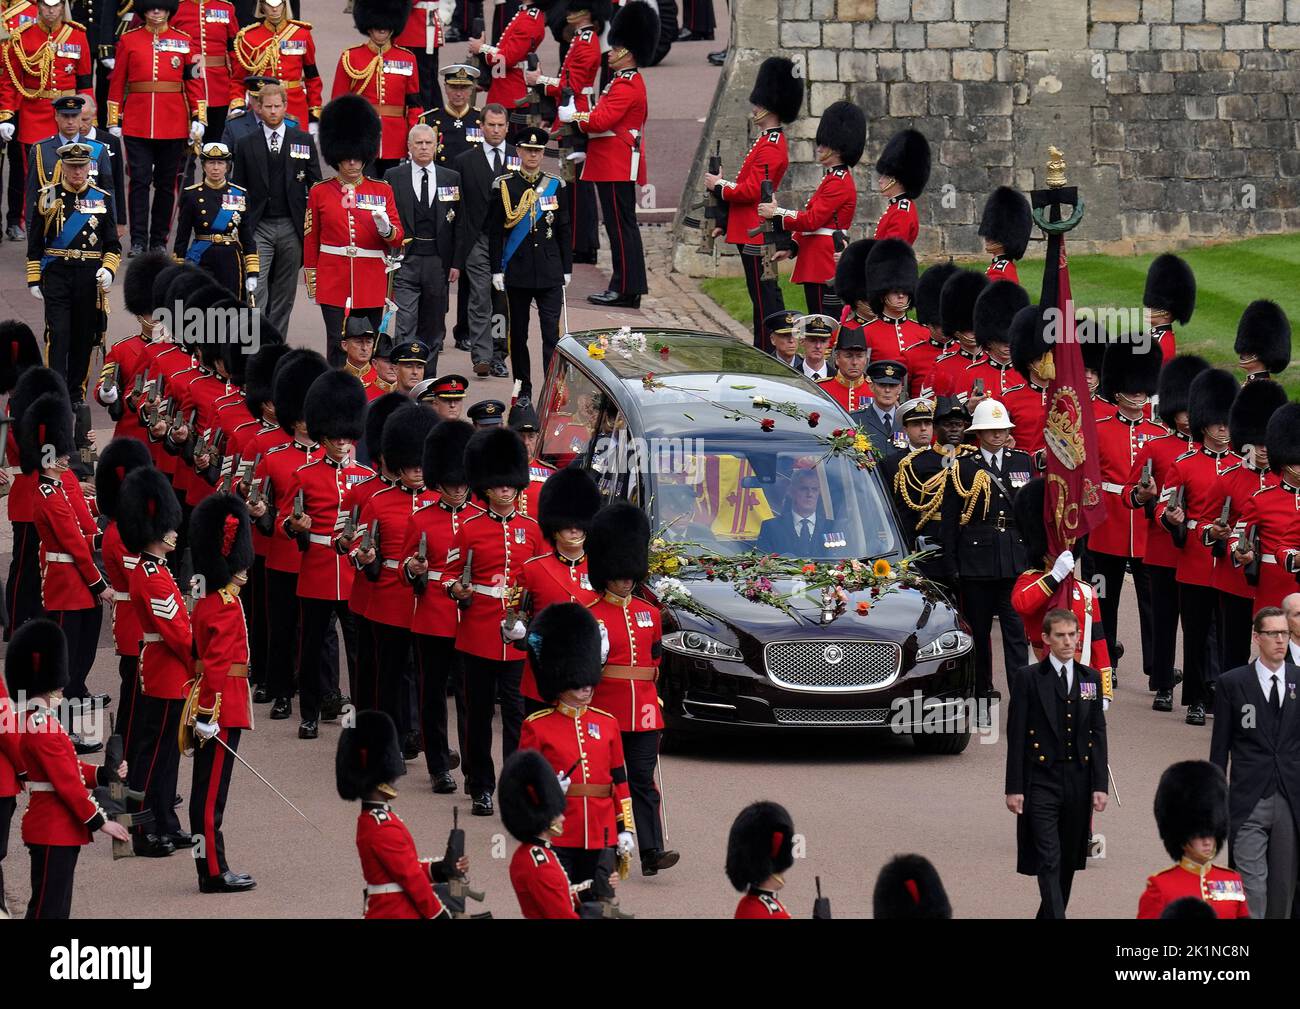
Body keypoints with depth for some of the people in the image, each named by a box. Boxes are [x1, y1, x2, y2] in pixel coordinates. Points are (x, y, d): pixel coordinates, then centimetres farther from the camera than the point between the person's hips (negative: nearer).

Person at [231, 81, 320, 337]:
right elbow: (237, 189, 8)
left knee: (284, 295, 7)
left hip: (292, 227, 1)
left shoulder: (304, 140, 6)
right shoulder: (246, 144, 5)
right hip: (258, 228, -1)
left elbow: (315, 185, 8)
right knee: (254, 291, -11)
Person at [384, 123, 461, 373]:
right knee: (406, 326, -9)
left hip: (438, 262, 2)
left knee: (434, 329, 9)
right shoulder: (393, 177, 3)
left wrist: (456, 263, 1)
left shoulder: (451, 179, 8)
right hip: (405, 261, -2)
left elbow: (459, 223, 7)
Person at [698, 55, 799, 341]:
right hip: (753, 230, 10)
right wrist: (726, 220, 20)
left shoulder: (770, 149, -18)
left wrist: (719, 186, -9)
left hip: (755, 233, -10)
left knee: (763, 295, -7)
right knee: (768, 294, 13)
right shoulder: (770, 141, 15)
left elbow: (752, 190, -23)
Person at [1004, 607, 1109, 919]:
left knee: (1069, 861, 10)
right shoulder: (1028, 679, -2)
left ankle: (1047, 917, 22)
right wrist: (1014, 788, -7)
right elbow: (1016, 737, -3)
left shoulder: (1090, 678, 10)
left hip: (1078, 783, 4)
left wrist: (1099, 785, 4)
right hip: (1041, 783, -4)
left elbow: (1098, 735, 10)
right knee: (1049, 861, -10)